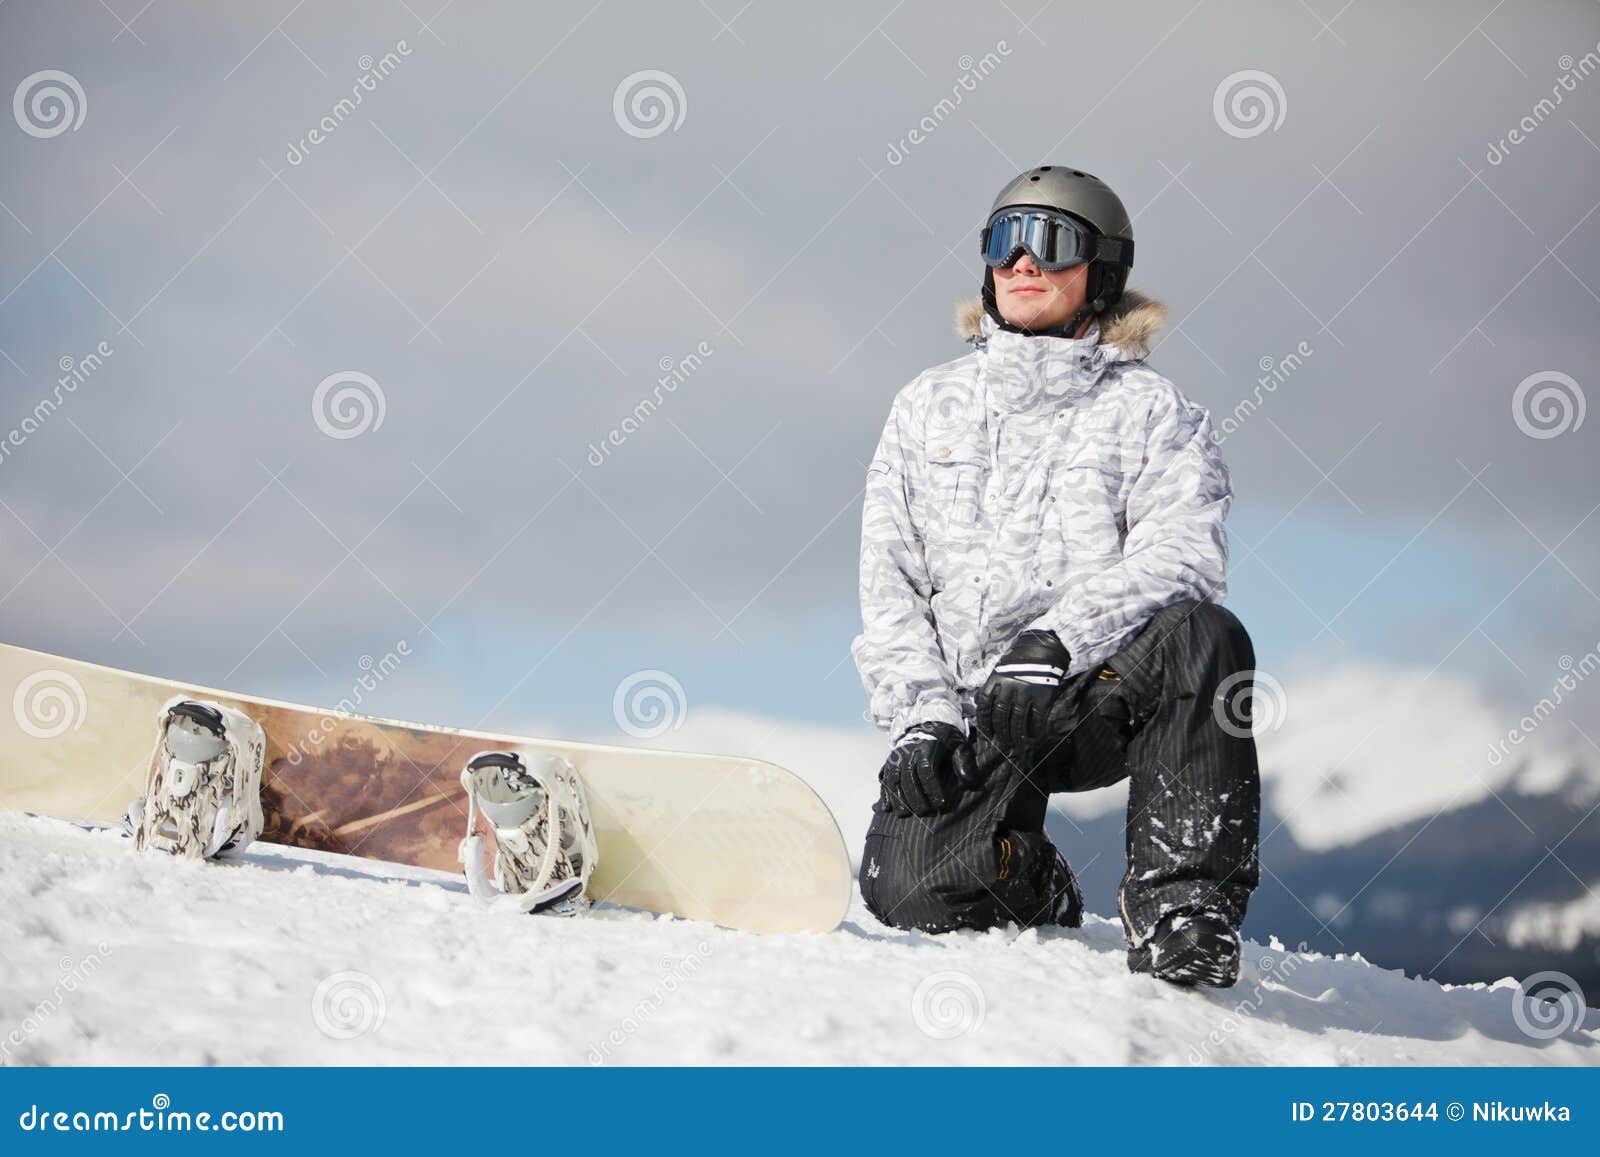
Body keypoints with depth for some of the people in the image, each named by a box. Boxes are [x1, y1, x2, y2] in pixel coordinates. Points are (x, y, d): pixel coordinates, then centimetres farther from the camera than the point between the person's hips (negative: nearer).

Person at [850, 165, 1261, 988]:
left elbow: (1181, 555, -8)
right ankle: (1032, 884, 13)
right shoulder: (928, 405, 19)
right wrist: (918, 716, -4)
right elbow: (889, 586, 13)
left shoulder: (1152, 410, 9)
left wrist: (1055, 641, -25)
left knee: (1201, 634, -35)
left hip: (1103, 695, -2)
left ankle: (1179, 898, -26)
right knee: (911, 893, -23)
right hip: (972, 709, 2)